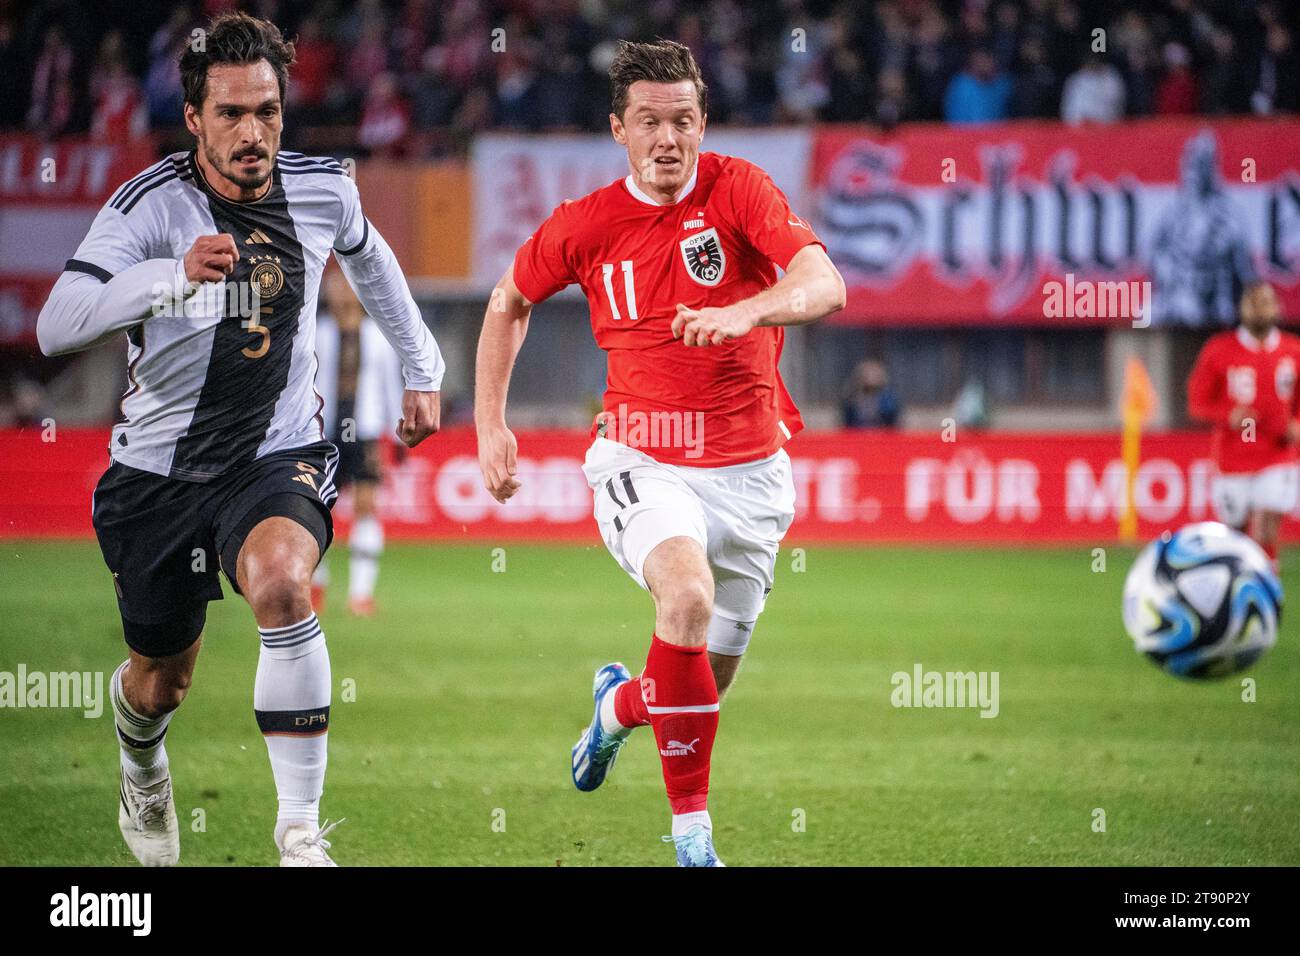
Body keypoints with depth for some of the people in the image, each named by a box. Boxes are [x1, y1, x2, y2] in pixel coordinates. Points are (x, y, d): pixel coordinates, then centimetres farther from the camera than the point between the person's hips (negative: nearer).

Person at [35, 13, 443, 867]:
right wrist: (177, 274, -45)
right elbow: (57, 327, -32)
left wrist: (422, 367, 23)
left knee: (282, 584, -33)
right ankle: (142, 766, 56)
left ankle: (302, 830, -27)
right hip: (159, 468, 0)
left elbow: (367, 255, 21)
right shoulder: (153, 203, -18)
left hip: (278, 459, 0)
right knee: (163, 681, 16)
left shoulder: (323, 190, -6)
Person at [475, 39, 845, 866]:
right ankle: (692, 827, -22)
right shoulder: (586, 225, -4)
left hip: (749, 472, 1)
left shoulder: (739, 189, -9)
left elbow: (825, 285, -25)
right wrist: (490, 424, 9)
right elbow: (509, 302, 16)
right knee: (688, 596, -32)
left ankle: (622, 702, 49)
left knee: (705, 684, 9)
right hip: (641, 462, -1)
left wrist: (745, 311, -44)